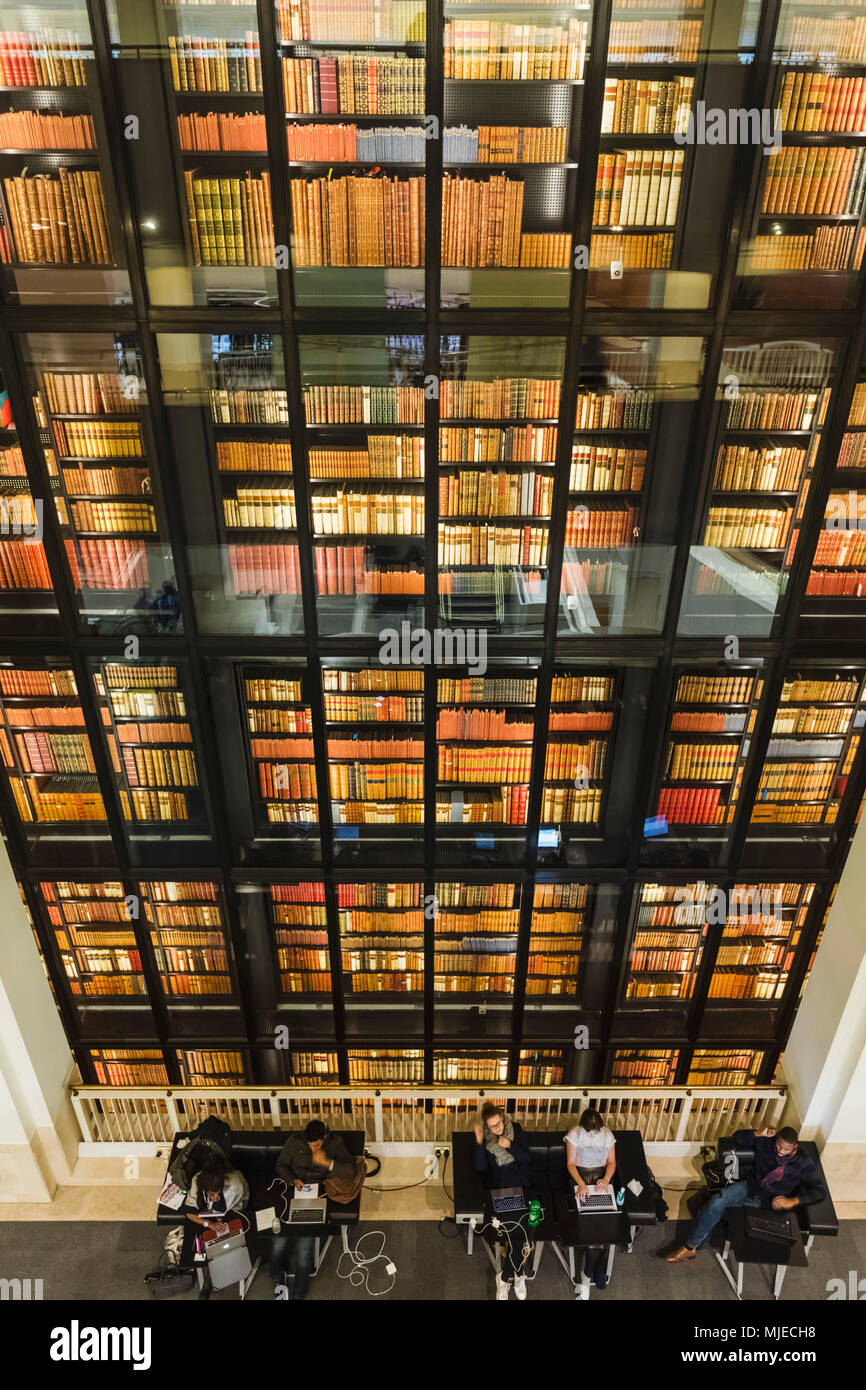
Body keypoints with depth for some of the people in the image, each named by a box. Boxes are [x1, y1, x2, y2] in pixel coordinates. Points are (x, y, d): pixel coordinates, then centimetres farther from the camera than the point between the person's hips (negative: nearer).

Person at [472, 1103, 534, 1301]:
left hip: (519, 1184, 1)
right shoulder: (484, 1137, -5)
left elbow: (527, 1159, -3)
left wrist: (510, 1146, -19)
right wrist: (479, 1143, -23)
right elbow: (480, 1167, -9)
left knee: (517, 1224, -16)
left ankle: (505, 1277, 4)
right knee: (516, 1228, -17)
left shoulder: (516, 1129, -5)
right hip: (497, 1187, -1)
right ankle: (518, 1274, 5)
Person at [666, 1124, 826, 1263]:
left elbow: (819, 1190, -7)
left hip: (770, 1203, -2)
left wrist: (793, 1201, -20)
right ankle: (690, 1246, -17)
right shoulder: (765, 1142, -1)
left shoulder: (803, 1162, -7)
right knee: (718, 1201, -28)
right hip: (750, 1187, 2)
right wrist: (759, 1134, -11)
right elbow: (738, 1137, 7)